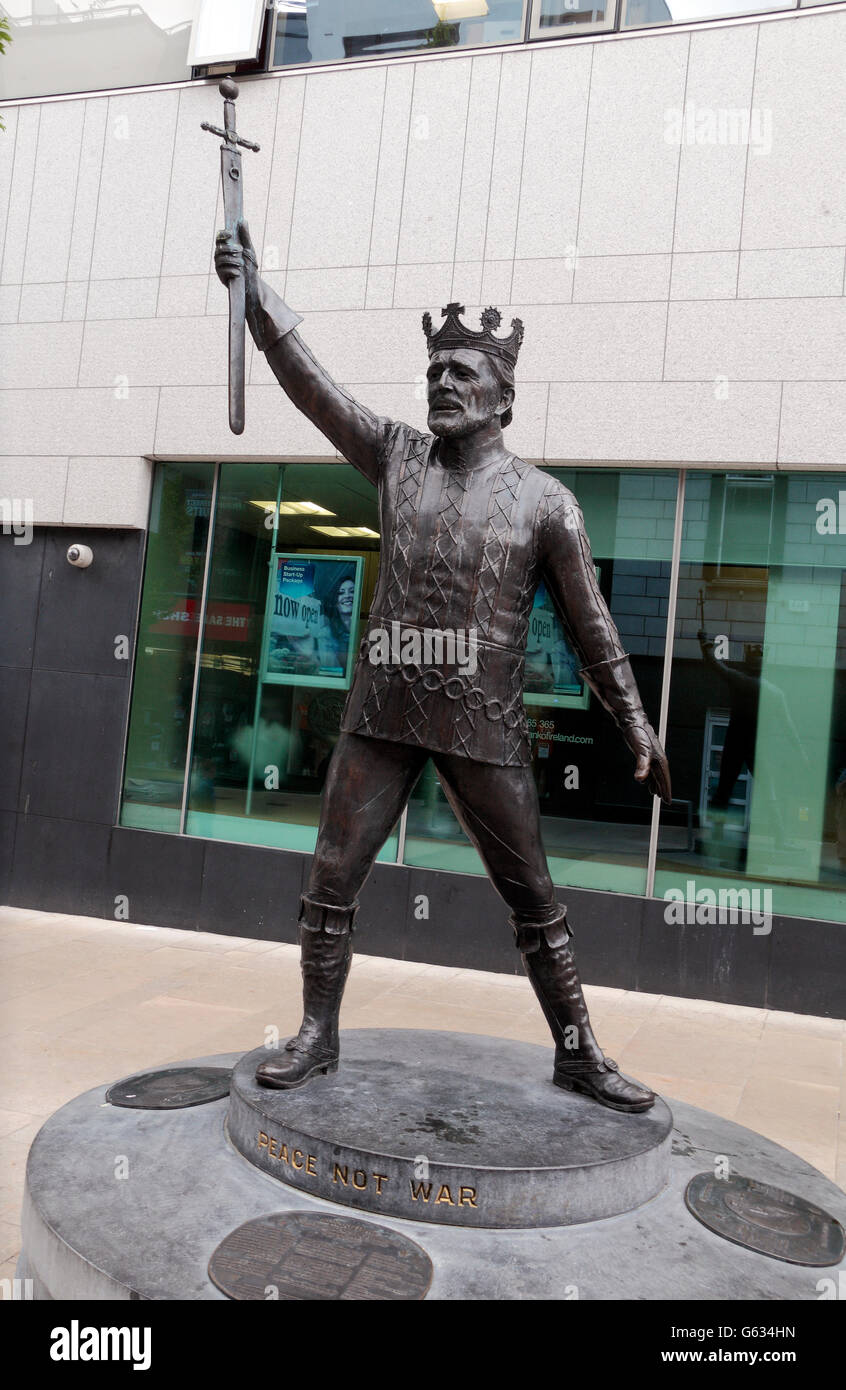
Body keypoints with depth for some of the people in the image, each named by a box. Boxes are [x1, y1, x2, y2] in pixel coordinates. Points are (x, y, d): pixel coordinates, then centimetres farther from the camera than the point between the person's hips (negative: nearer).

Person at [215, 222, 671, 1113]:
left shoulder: (544, 501, 0)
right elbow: (308, 380, -2)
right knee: (330, 879, 4)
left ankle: (579, 1055, 23)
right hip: (381, 716, 2)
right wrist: (253, 294, -15)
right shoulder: (395, 455, 7)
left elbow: (589, 626, 2)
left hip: (484, 728, -2)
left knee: (533, 899, 6)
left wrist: (636, 725, 0)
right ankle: (317, 1038, 23)